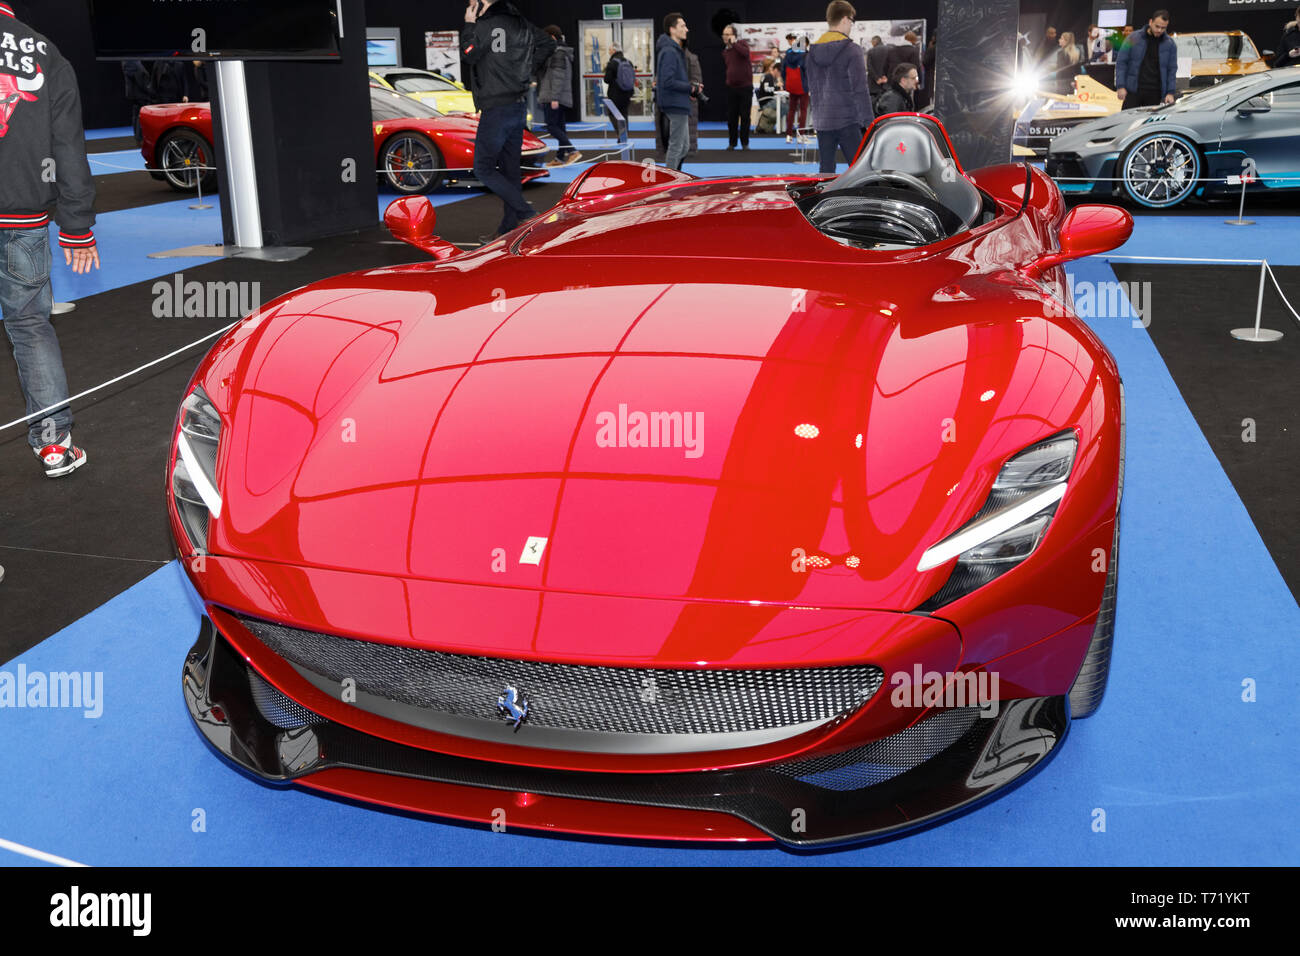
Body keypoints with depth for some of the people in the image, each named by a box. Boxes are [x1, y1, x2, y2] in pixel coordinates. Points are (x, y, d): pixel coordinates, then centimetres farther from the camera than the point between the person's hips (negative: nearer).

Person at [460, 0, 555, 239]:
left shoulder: (486, 25, -14)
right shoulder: (517, 22, 12)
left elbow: (468, 56, -13)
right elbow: (548, 43, 20)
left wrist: (469, 25, -3)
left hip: (496, 109, -9)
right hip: (518, 106, 9)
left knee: (483, 169, 0)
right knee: (509, 169, 11)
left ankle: (527, 215, -11)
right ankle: (509, 230, 15)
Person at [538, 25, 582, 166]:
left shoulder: (558, 53, -12)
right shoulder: (563, 52, 19)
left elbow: (558, 77, -19)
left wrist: (554, 97, -23)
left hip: (553, 98, -10)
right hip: (562, 97, 10)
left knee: (551, 126, -11)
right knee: (559, 127, 9)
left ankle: (572, 151, -18)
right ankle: (560, 158, 12)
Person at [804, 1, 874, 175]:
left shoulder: (813, 51, 10)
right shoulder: (851, 50, -9)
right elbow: (860, 90, -12)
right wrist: (869, 122, -9)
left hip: (822, 121, 6)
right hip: (848, 120, -6)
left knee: (826, 171, 9)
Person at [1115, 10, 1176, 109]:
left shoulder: (1170, 44, 7)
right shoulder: (1134, 38, 1)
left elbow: (1172, 70, 8)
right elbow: (1121, 62, 0)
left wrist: (1170, 93, -2)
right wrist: (1120, 86, -9)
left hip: (1155, 94, 2)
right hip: (1132, 91, -1)